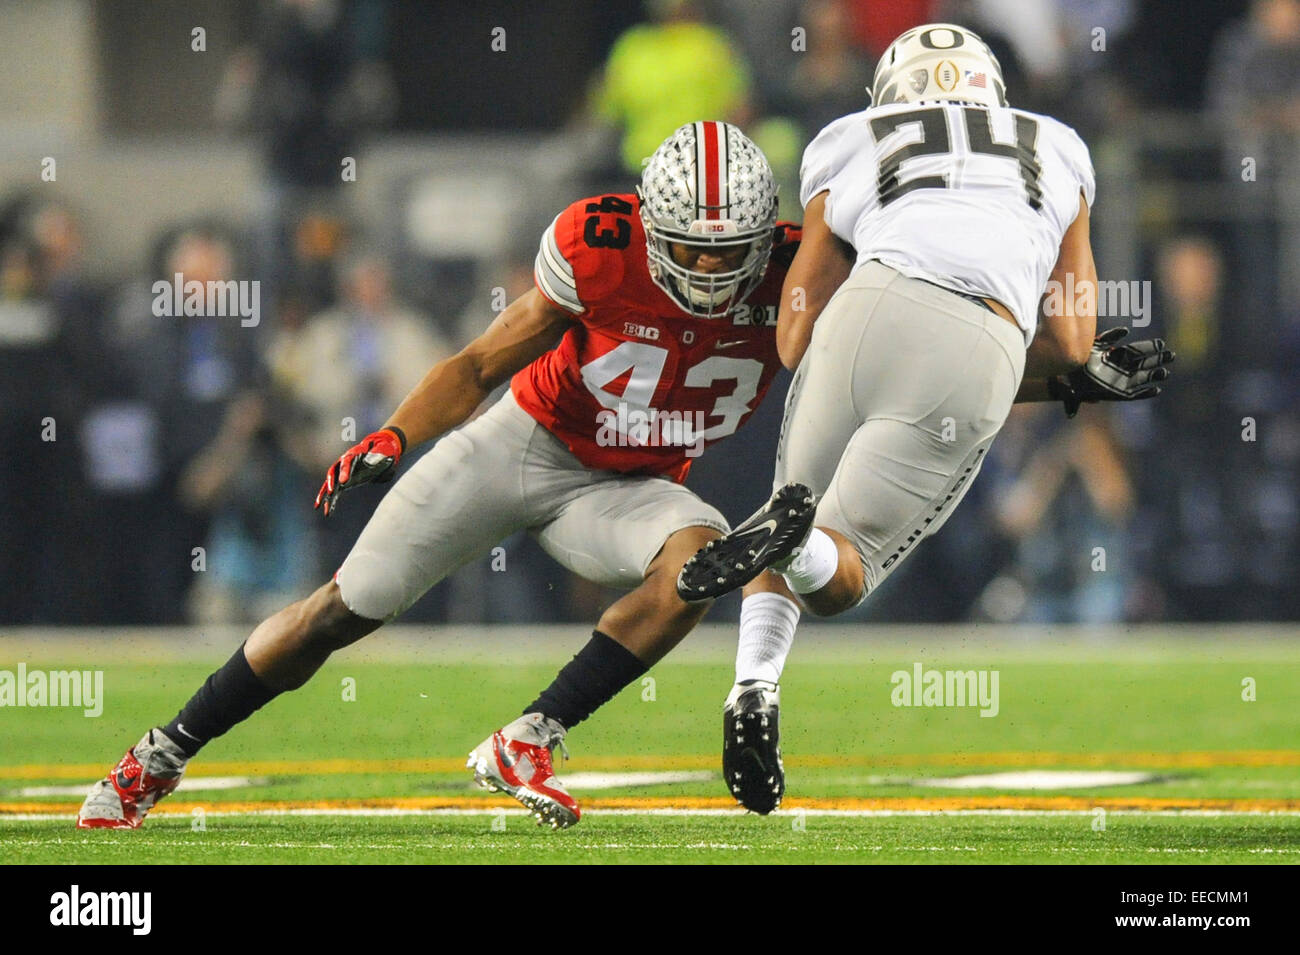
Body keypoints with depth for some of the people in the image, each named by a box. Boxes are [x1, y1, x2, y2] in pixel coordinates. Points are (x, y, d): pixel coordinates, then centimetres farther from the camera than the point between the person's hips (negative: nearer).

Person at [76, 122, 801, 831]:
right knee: (347, 608, -4)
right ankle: (160, 758, 14)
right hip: (524, 444, -2)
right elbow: (481, 365, -13)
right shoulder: (599, 249, -22)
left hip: (622, 488, 2)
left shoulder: (784, 273, -19)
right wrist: (395, 436, -27)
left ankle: (527, 743, -23)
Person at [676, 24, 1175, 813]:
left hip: (874, 310, 0)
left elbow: (796, 342, 23)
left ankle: (756, 686, -4)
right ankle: (800, 538, -28)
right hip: (983, 362, 0)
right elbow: (1072, 344, 20)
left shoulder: (850, 149, 27)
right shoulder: (1059, 152, 31)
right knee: (839, 579, 8)